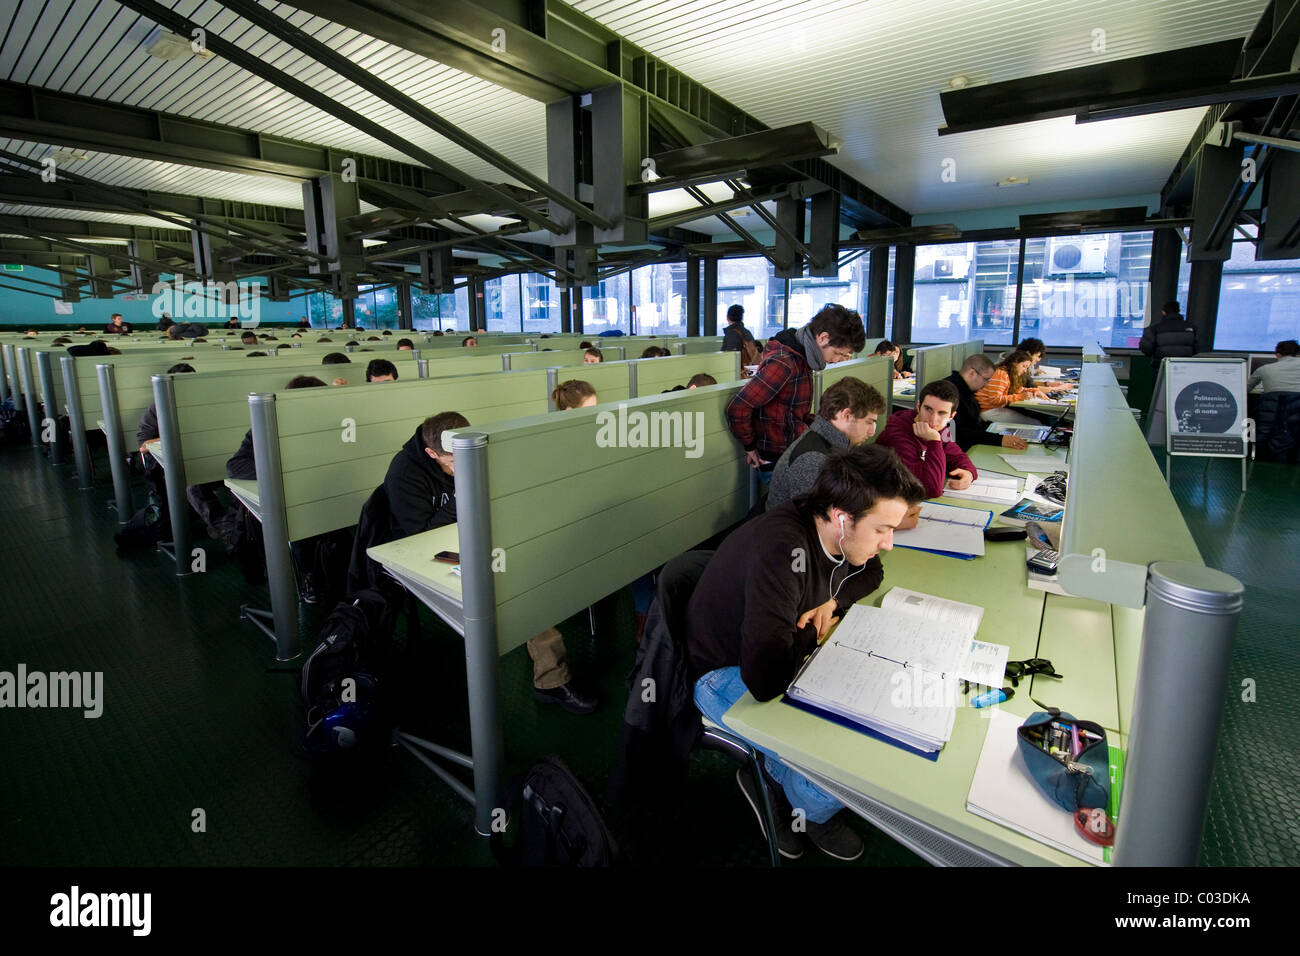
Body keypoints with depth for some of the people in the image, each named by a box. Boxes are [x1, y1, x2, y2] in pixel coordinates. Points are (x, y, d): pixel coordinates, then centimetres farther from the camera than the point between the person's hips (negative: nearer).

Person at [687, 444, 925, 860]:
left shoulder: (828, 532, -10)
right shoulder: (783, 550, -37)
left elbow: (871, 572, 14)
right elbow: (765, 678, -40)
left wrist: (834, 600, -9)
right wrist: (814, 632, -20)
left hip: (780, 652, 8)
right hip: (726, 674, -8)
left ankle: (776, 775, 18)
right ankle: (813, 810, 19)